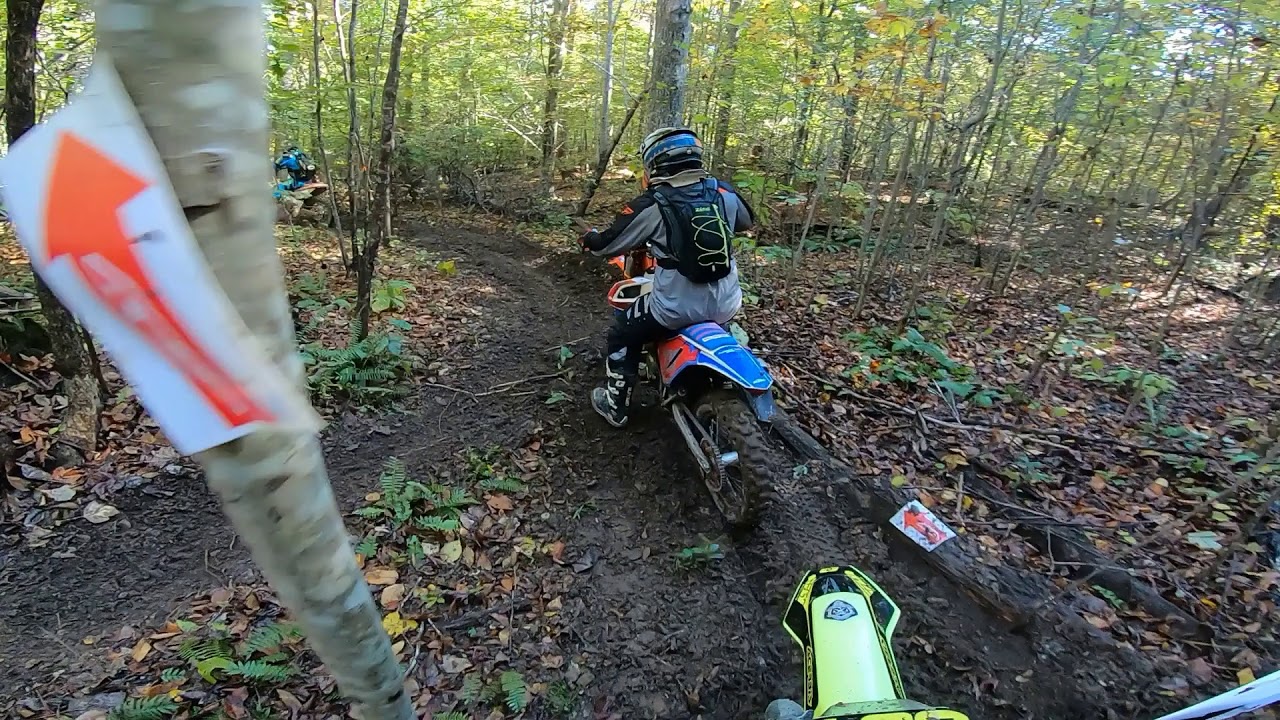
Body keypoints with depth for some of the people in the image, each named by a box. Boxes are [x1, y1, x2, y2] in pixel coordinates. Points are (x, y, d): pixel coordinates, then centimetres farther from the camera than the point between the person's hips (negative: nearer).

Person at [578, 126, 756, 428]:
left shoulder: (653, 205, -14)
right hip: (726, 303, 5)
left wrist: (588, 239, 17)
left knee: (621, 336, 20)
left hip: (676, 309, -5)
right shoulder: (724, 192, 0)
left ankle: (615, 406, 29)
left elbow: (609, 244, -5)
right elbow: (747, 221, 21)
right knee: (718, 320, 42)